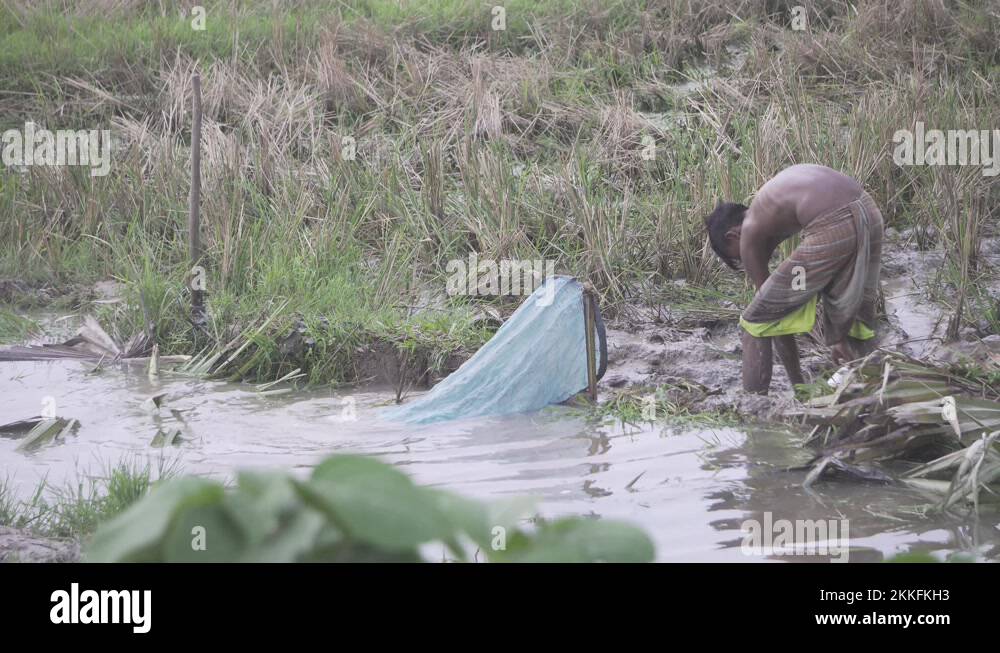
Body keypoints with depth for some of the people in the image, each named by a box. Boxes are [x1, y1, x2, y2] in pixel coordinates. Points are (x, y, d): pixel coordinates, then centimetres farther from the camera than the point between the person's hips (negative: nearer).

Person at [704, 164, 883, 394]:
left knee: (755, 322, 11)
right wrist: (839, 334, 33)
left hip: (831, 230, -7)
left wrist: (798, 383, 23)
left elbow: (774, 305, 16)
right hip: (869, 212, 7)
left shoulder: (750, 232, 14)